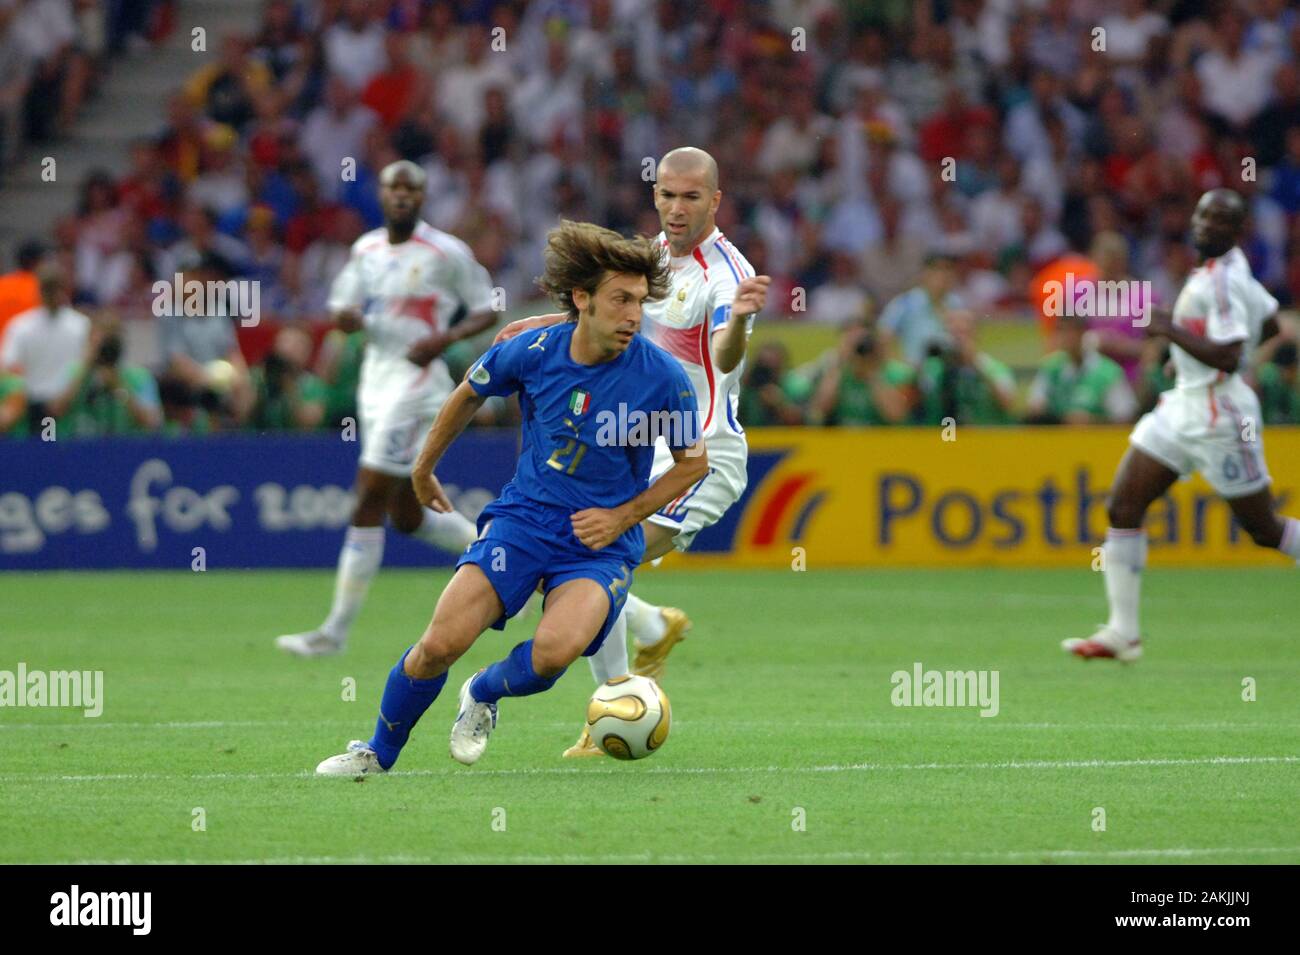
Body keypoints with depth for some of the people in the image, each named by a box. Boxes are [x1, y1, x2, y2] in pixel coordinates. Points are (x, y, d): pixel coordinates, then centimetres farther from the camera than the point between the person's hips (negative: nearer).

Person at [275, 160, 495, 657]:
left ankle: (336, 631, -9)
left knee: (368, 507, -11)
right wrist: (347, 316, -7)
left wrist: (444, 339, -18)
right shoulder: (366, 249, 12)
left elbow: (486, 311, -1)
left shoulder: (446, 253, -6)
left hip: (415, 387, -8)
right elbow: (341, 308, 18)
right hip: (375, 387, 8)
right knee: (406, 517, 11)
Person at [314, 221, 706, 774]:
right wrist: (424, 468, 24)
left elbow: (694, 463, 3)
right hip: (523, 518, 2)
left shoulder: (662, 377, -14)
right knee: (440, 645, -15)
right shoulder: (532, 352, -9)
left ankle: (484, 696, 8)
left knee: (554, 651, -29)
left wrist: (622, 517, -6)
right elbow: (470, 393, 13)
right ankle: (378, 754, 12)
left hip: (602, 541, -1)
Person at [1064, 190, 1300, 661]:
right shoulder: (1213, 270, 9)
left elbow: (1228, 358, -28)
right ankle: (1123, 631, 0)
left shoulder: (1223, 281, -19)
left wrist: (1172, 331, -22)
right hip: (1182, 406, 9)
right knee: (1122, 509, -1)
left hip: (1219, 416, -9)